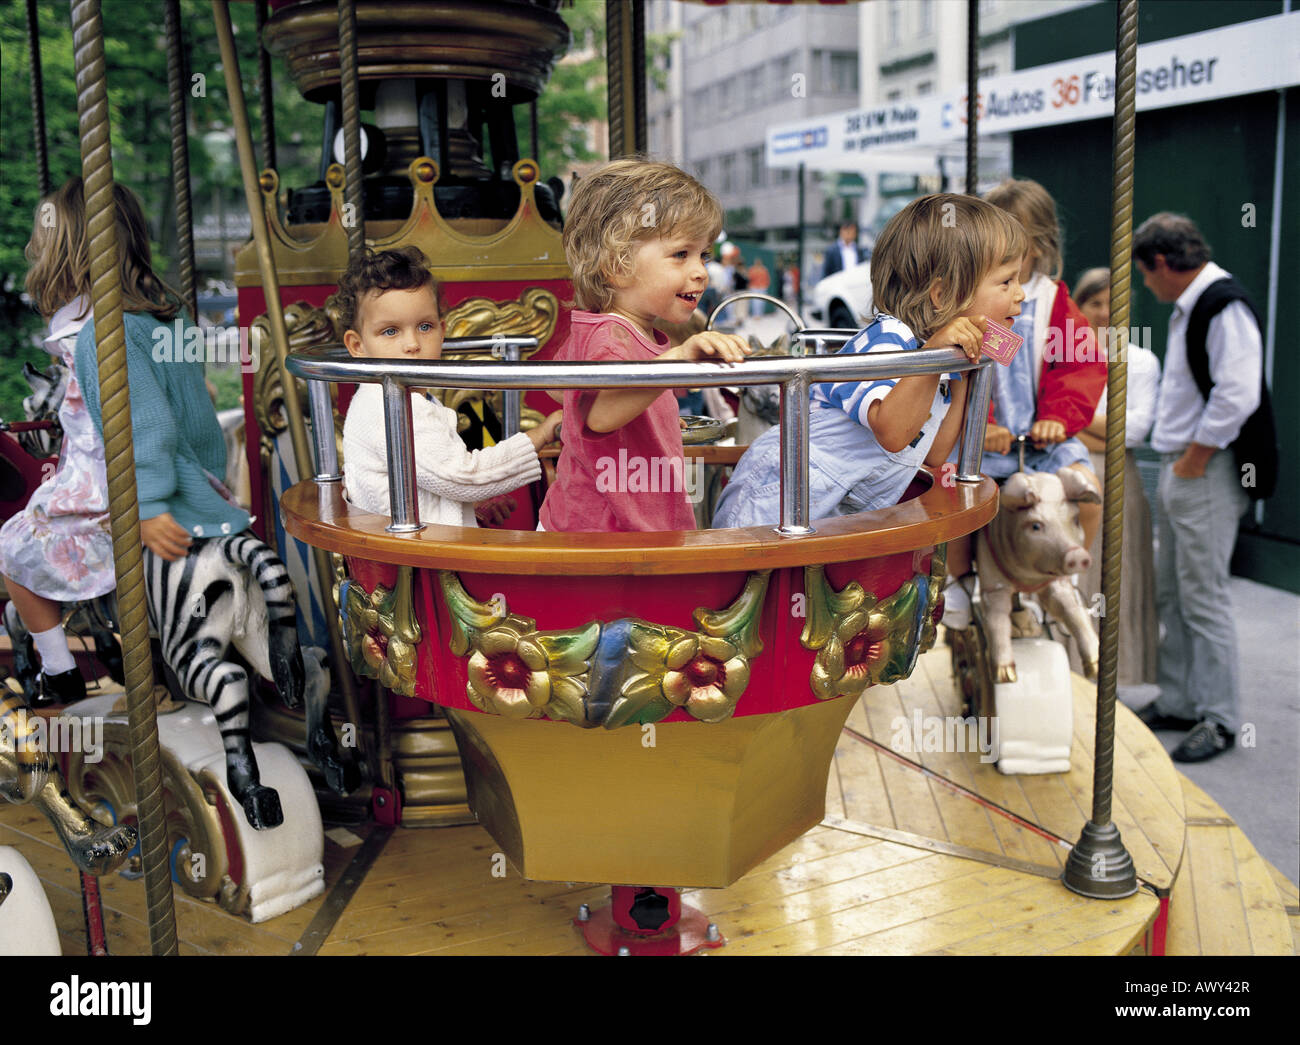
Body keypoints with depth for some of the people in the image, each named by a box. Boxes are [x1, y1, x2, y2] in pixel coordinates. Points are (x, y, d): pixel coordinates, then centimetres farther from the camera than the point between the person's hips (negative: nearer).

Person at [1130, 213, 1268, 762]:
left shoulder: (1225, 306, -16)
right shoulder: (1188, 308, 16)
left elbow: (1237, 397, -23)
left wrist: (1192, 460, -17)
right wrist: (1174, 460, 15)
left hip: (1207, 472, -10)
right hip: (1180, 469, 10)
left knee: (1203, 597, -4)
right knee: (1171, 595, 15)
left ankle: (1219, 720, 7)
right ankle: (1176, 703, 26)